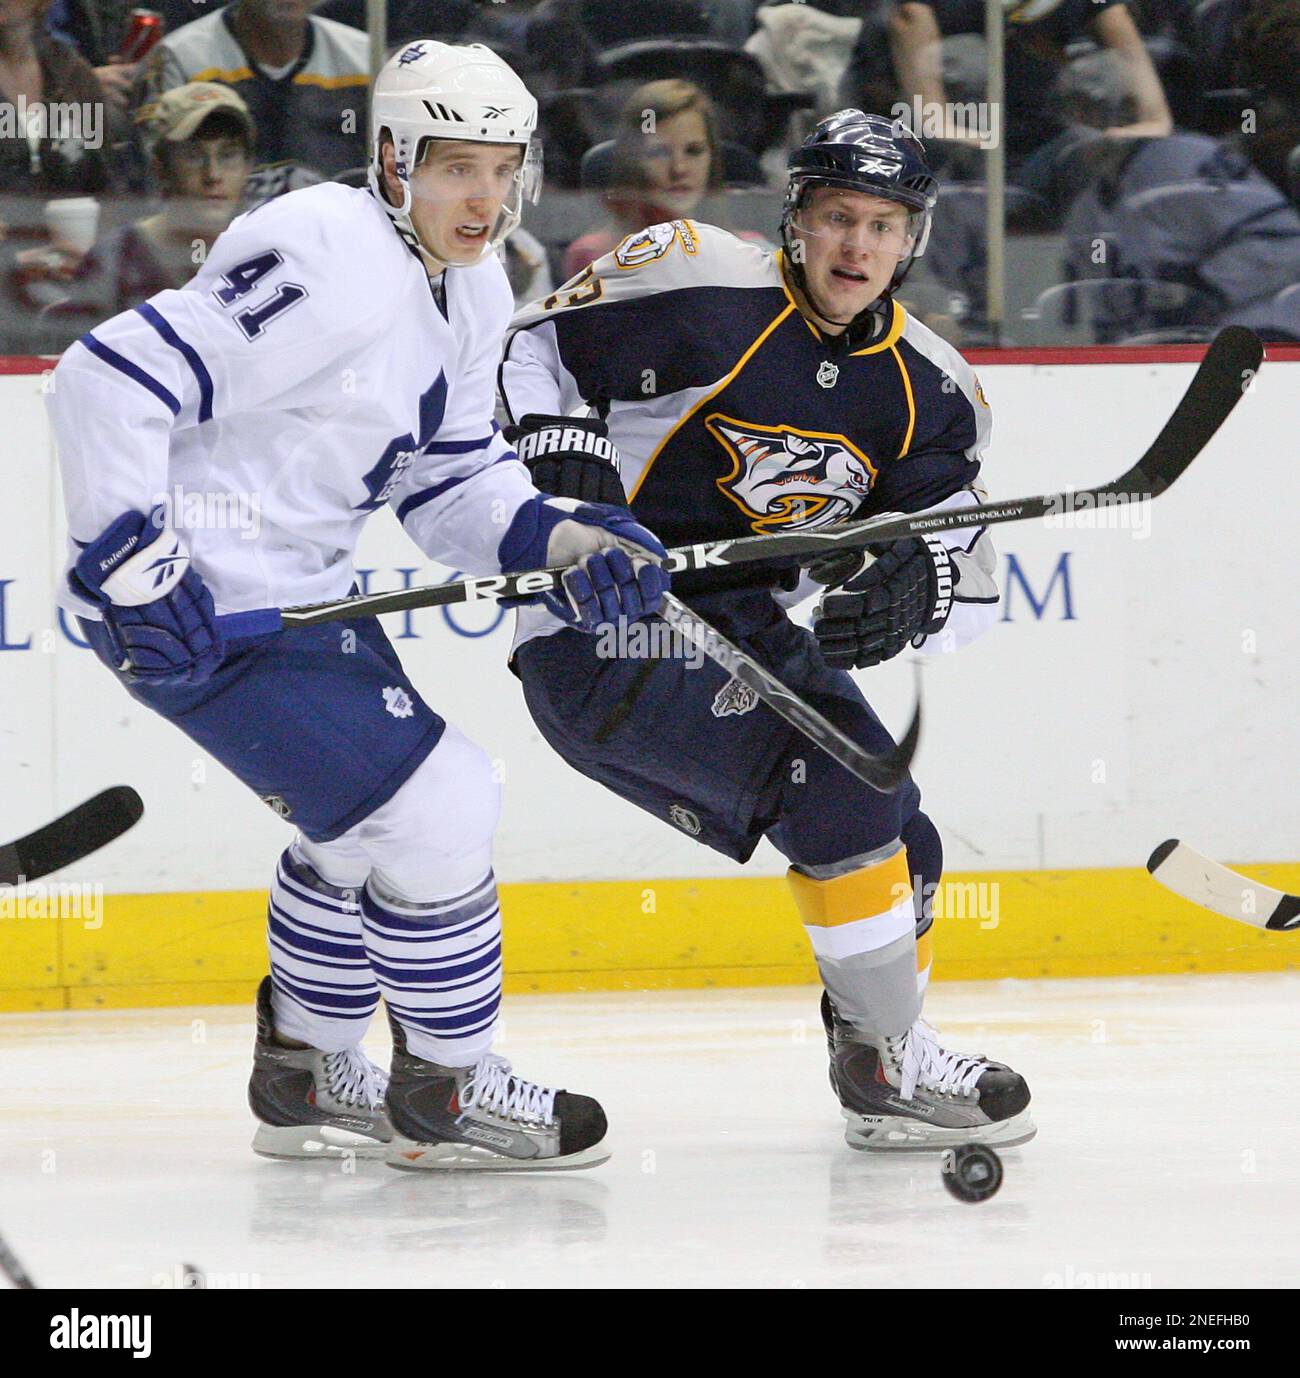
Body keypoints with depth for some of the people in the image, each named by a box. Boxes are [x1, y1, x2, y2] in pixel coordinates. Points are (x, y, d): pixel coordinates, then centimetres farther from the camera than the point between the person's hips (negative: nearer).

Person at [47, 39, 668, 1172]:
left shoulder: (469, 292, 8)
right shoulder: (332, 262, -24)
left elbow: (450, 479, 14)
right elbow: (111, 378, -27)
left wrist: (561, 537, -5)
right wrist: (139, 567, -26)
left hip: (296, 588, 11)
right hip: (200, 611, -11)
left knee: (369, 819, 24)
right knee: (435, 808, -8)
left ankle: (307, 1076, 39)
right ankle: (445, 1095, 8)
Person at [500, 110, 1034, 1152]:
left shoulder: (928, 391, 4)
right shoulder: (700, 289, -14)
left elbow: (967, 579, 2)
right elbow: (527, 352, -7)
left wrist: (911, 589, -20)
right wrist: (557, 443, -26)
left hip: (746, 629, 8)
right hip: (599, 636, -8)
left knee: (900, 853, 9)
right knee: (842, 781, -23)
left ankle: (878, 1049, 35)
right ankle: (890, 1067, -13)